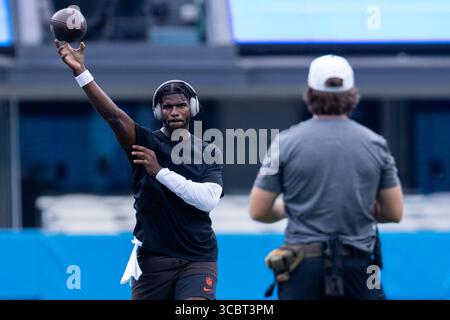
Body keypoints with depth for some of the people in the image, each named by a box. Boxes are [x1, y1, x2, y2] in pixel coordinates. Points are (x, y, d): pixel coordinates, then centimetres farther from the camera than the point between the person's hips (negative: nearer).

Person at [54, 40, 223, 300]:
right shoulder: (147, 143, 1)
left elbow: (208, 199, -11)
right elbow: (113, 114, -15)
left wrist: (160, 172, -16)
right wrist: (81, 72, -28)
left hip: (198, 257, 0)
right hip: (153, 257, 0)